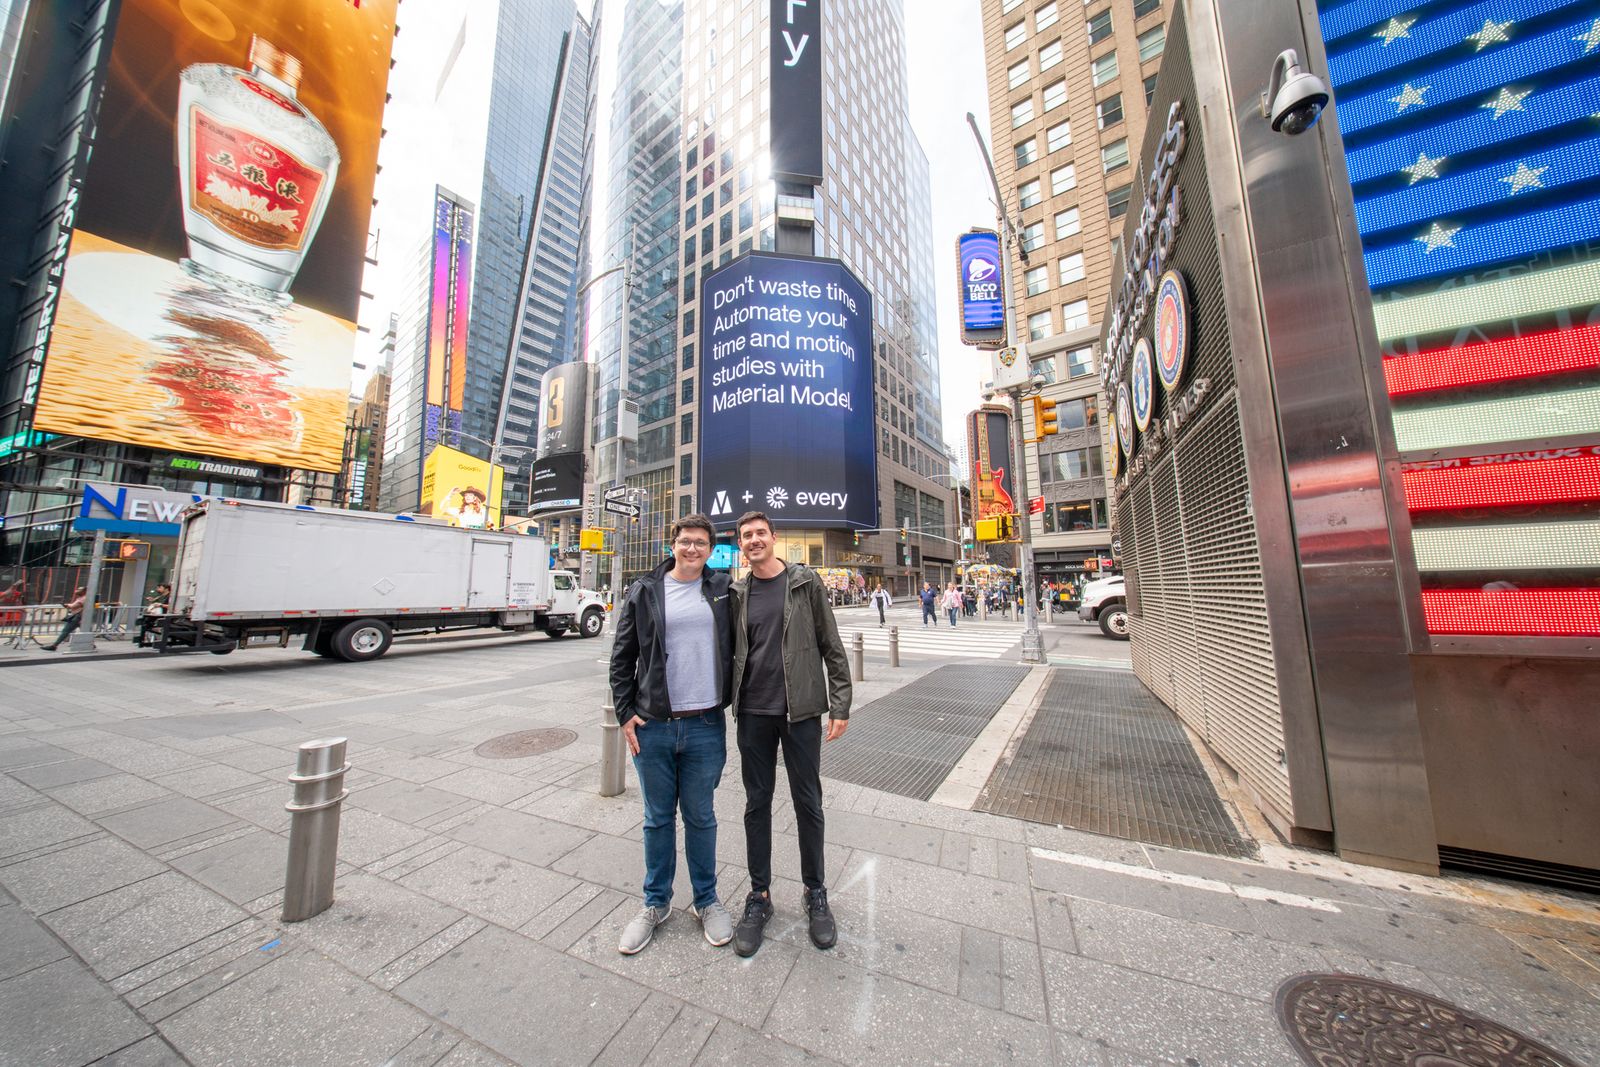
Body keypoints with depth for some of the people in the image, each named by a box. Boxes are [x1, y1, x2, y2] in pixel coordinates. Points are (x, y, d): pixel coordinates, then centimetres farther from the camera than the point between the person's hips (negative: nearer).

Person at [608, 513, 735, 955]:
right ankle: (656, 903, 38)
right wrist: (625, 713, -2)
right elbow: (622, 657, 3)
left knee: (700, 817, 15)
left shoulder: (722, 589, 1)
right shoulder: (644, 592, 0)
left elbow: (737, 648, 9)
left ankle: (707, 900, 37)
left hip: (705, 726, 0)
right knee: (658, 818, 17)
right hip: (652, 726, 0)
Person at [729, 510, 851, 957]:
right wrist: (725, 706, 9)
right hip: (753, 713, 3)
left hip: (801, 710, -2)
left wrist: (840, 704, -7)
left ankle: (815, 892, 34)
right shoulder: (737, 593, 4)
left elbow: (831, 646, -3)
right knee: (757, 803, 14)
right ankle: (759, 895, 34)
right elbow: (732, 652, 12)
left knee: (808, 802, 11)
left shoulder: (805, 582, -4)